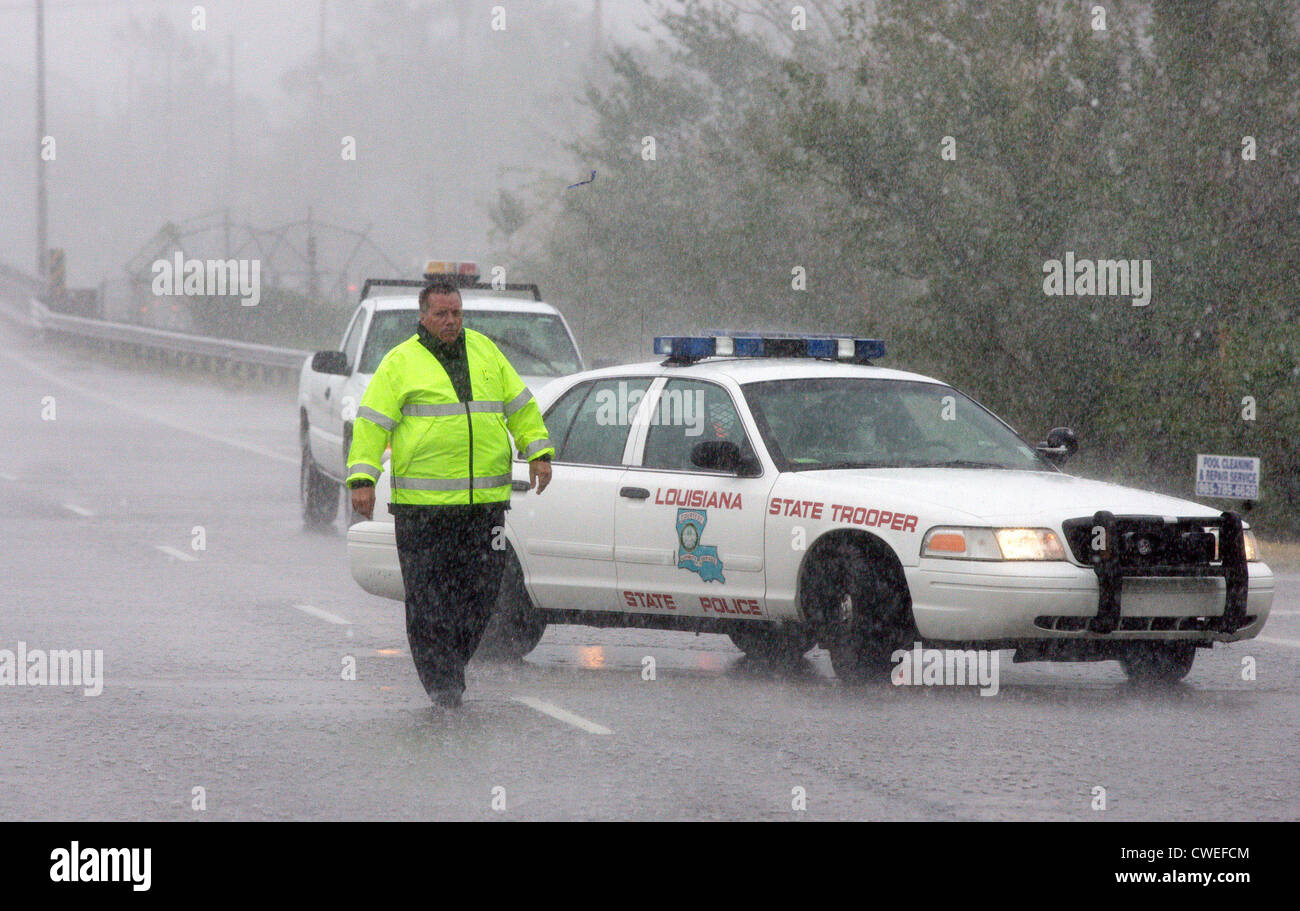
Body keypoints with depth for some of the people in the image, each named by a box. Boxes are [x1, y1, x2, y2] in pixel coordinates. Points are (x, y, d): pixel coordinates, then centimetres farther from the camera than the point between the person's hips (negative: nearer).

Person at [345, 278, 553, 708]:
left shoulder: (484, 351, 15)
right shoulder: (400, 363, 3)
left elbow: (520, 404, 23)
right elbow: (371, 423, -2)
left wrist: (538, 452, 14)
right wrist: (362, 478, -11)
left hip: (485, 499, 3)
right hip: (422, 503, -3)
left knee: (480, 590, 1)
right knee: (428, 595, -5)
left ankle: (453, 666, 17)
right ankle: (442, 680, 0)